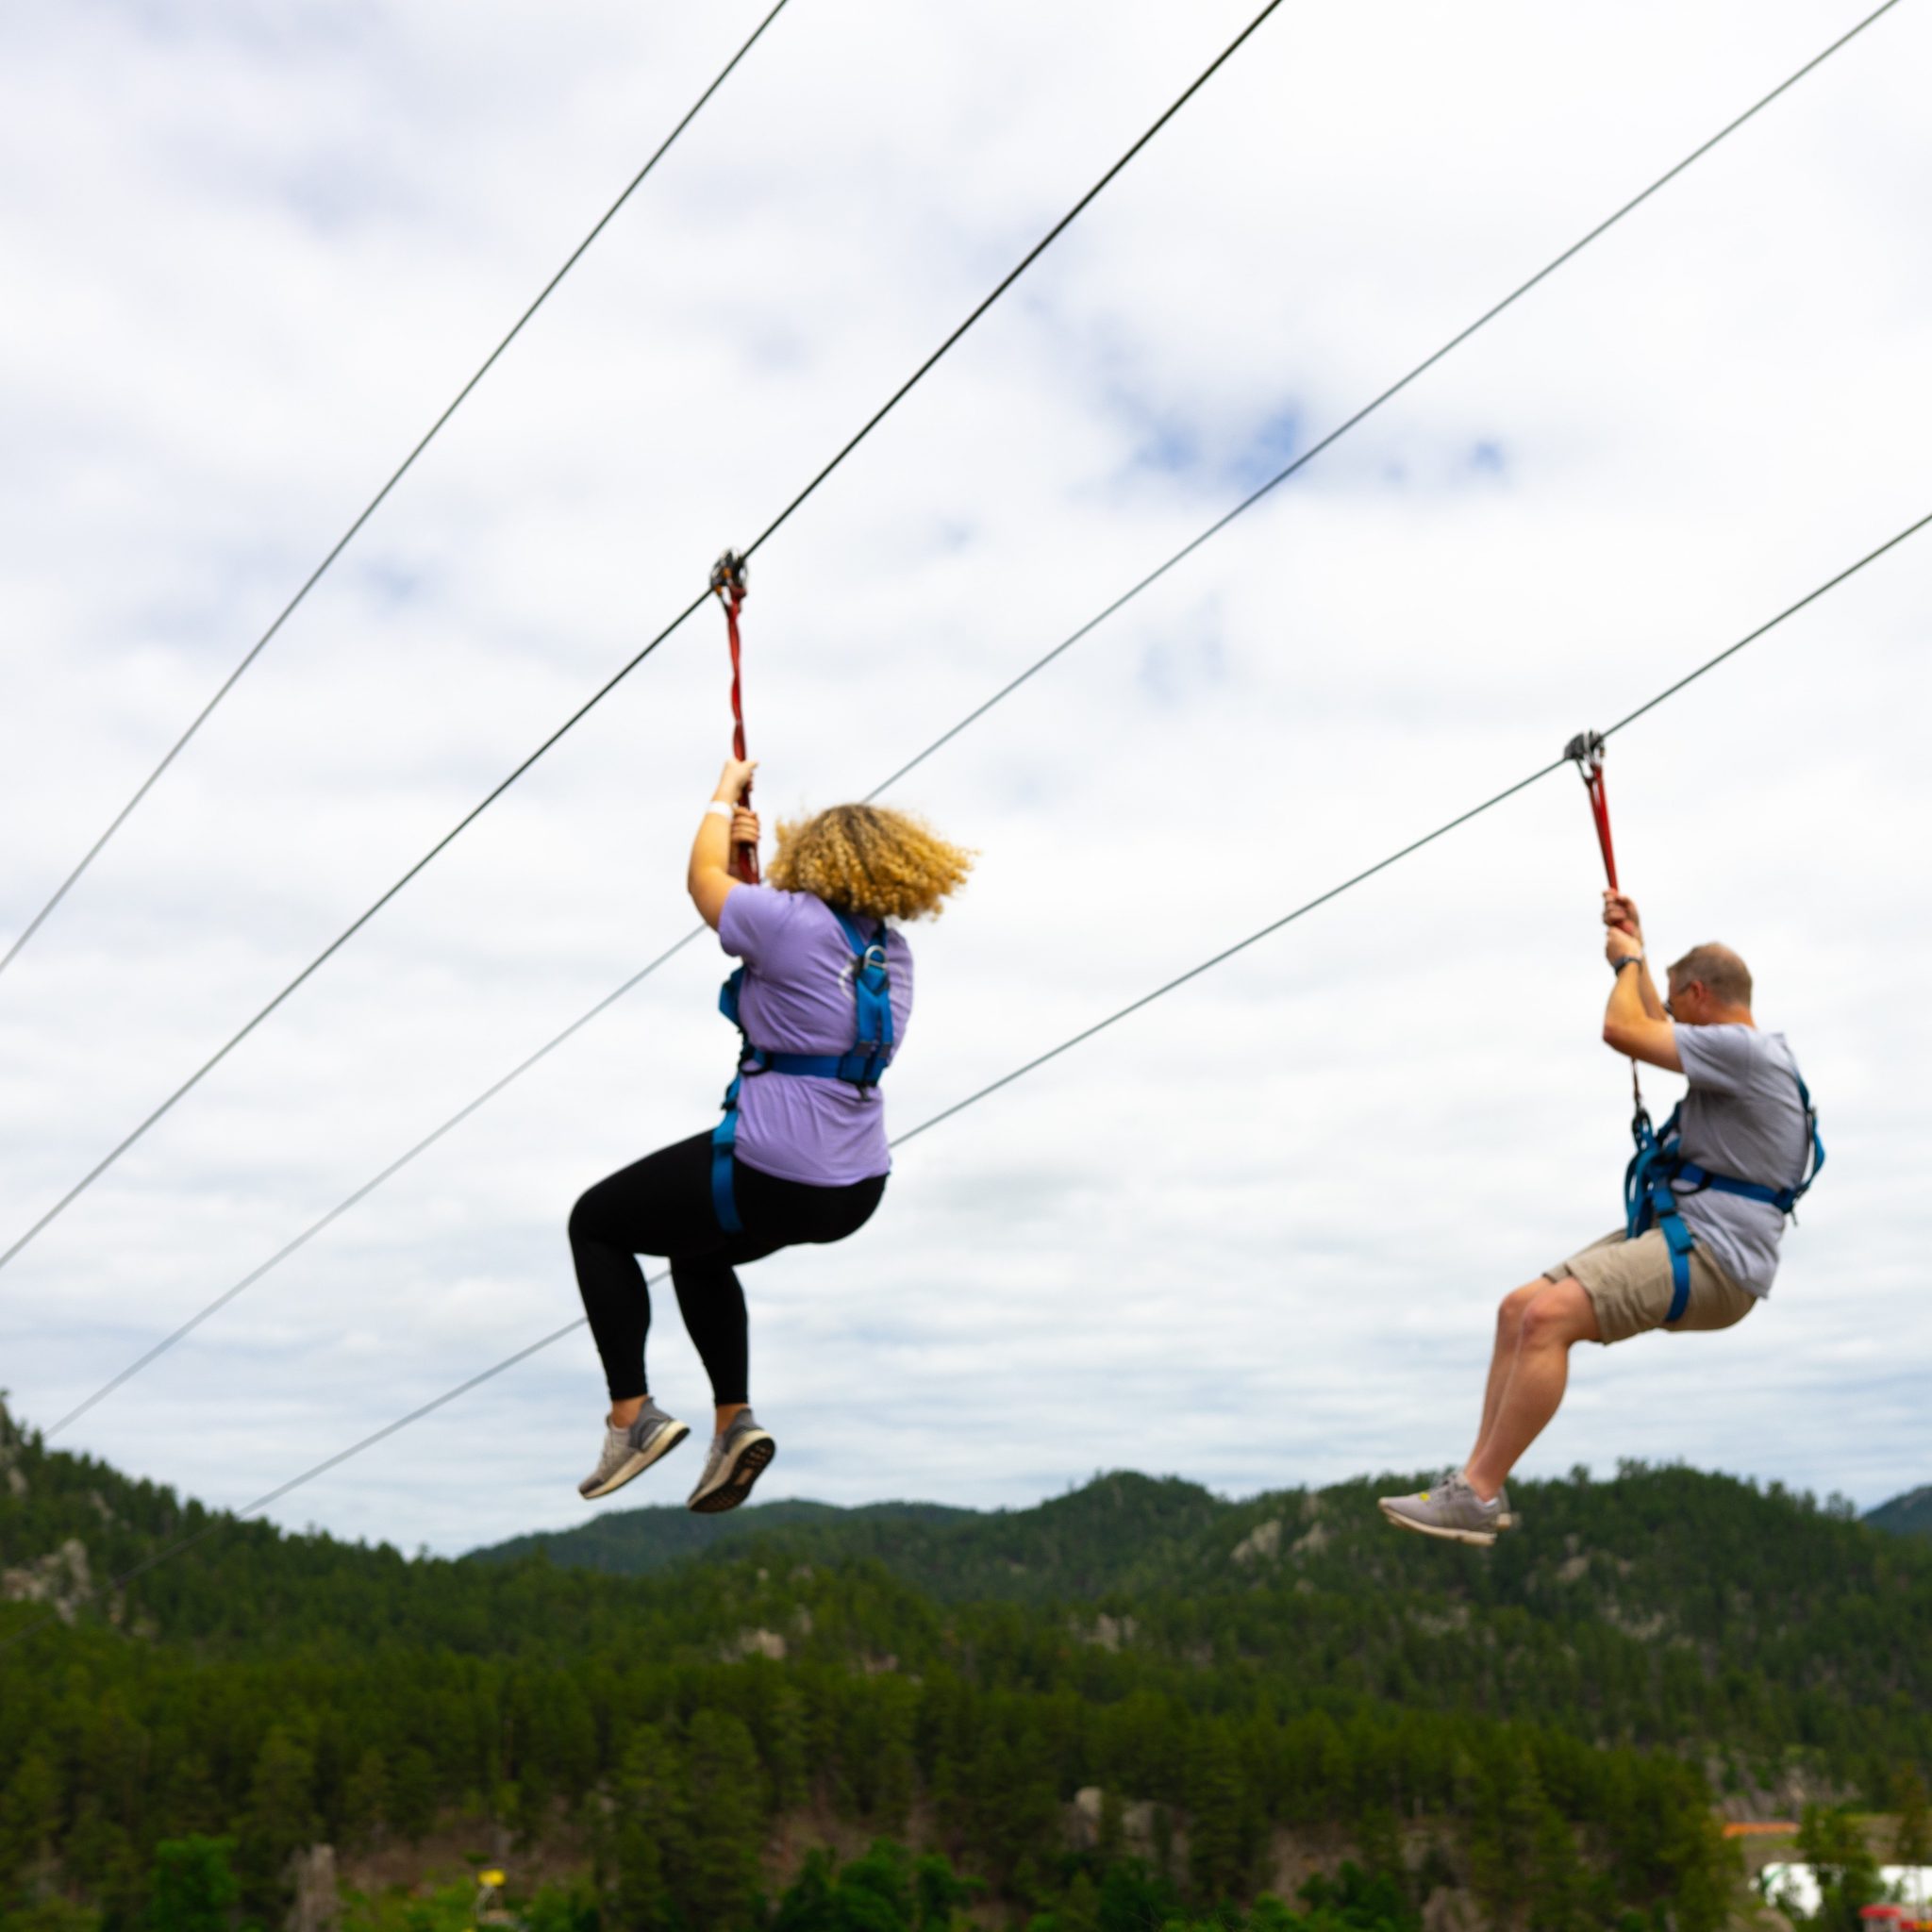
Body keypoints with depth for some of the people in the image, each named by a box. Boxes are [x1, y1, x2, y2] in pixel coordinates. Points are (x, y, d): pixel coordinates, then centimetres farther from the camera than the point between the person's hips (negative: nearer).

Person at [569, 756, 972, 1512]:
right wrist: (751, 849, 33)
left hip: (770, 1179, -8)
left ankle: (632, 1413, 9)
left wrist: (724, 795, 20)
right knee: (697, 1249, 34)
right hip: (856, 1190, 8)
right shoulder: (891, 949, 8)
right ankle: (734, 1420, 22)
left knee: (595, 1223, 15)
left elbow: (704, 880, 4)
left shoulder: (798, 923, -15)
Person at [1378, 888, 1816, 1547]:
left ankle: (1477, 1497, -25)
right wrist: (1636, 951, 33)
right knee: (1518, 1308, 3)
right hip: (1683, 1236, 11)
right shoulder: (1742, 1049, 20)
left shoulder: (1740, 1048, -14)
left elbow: (1622, 1030, -19)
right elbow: (1654, 1028, 38)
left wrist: (1627, 960, -1)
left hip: (1714, 1258, -11)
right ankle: (1478, 1481, -1)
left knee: (1547, 1316, -27)